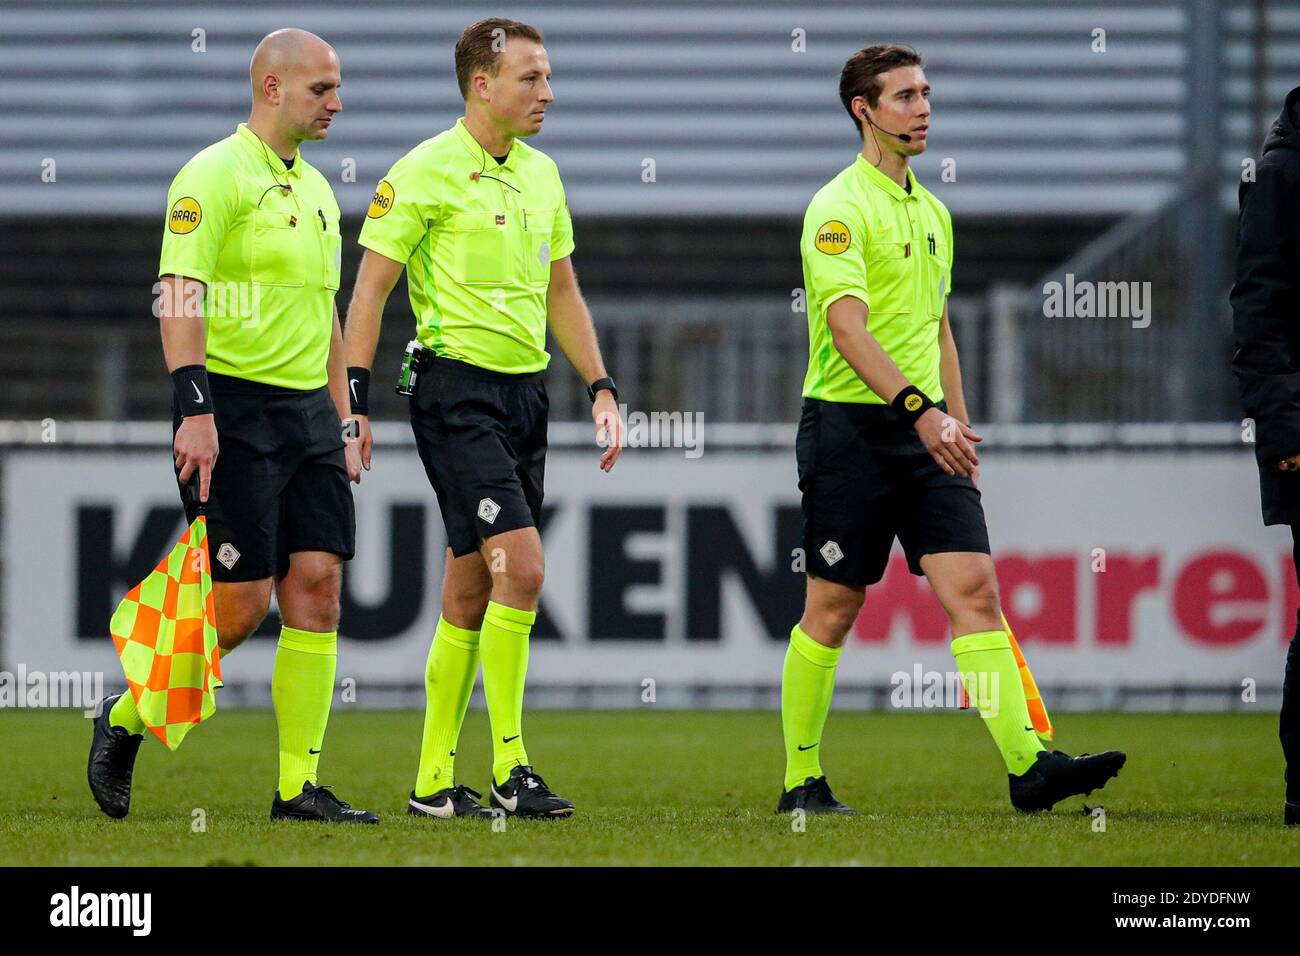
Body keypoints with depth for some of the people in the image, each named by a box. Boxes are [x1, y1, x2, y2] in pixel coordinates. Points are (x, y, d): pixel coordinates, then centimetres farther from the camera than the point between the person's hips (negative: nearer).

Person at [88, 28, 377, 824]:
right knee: (241, 604, -8)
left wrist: (343, 421, 19)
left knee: (317, 586, -2)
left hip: (307, 412, 8)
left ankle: (299, 788, 0)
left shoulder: (316, 189, 18)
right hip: (233, 408, -8)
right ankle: (125, 723, 14)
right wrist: (194, 408, -25)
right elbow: (179, 294, -17)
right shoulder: (215, 176, -9)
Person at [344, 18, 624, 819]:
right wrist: (355, 401, -11)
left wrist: (602, 388, 14)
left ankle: (434, 782, 13)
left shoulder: (542, 174, 13)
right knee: (521, 566, -17)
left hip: (526, 392, 7)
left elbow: (562, 292, 22)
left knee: (471, 590, 8)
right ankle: (510, 769, -13)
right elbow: (371, 287, -7)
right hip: (457, 388, -7)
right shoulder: (426, 172, -8)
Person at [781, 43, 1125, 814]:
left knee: (974, 589, -7)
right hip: (850, 426, -6)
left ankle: (1028, 765, -16)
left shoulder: (932, 213, 16)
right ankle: (802, 780, 12)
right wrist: (919, 408, -32)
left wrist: (959, 423, 20)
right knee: (832, 607, 1)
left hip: (926, 433, 6)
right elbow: (847, 325, -22)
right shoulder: (840, 209, -10)